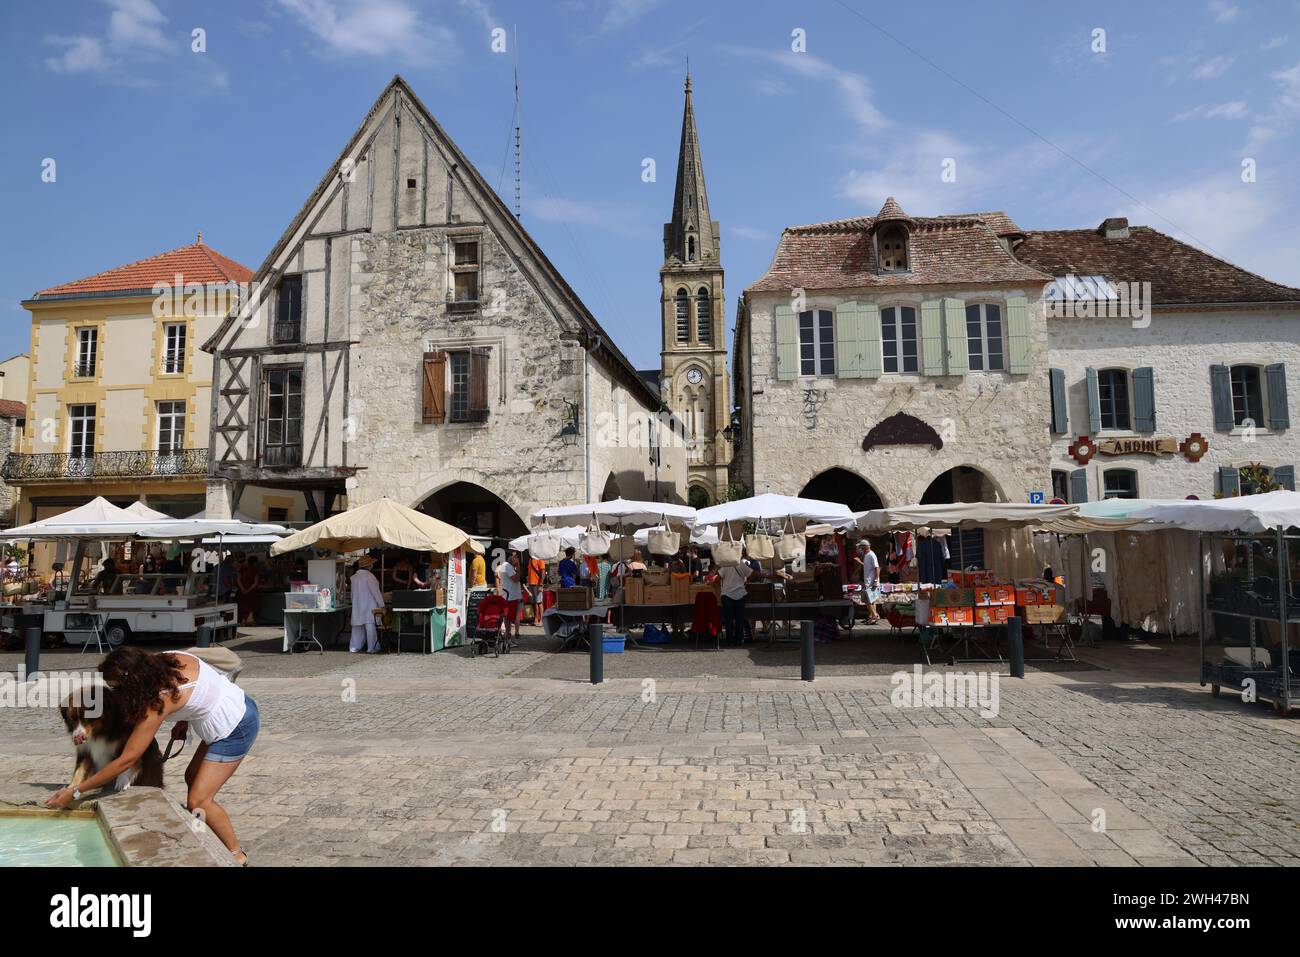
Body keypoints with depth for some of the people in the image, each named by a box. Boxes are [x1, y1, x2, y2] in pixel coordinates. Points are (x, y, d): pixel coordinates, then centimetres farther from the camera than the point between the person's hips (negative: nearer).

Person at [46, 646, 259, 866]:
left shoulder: (159, 701, -26)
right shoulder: (165, 659, -6)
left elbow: (126, 760, -21)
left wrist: (75, 791, -15)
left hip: (235, 730, -9)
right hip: (239, 705, 9)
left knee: (198, 801, -6)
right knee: (192, 778, 17)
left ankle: (237, 854, 8)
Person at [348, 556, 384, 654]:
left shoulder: (354, 577, 7)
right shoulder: (369, 575, -15)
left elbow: (353, 593, 12)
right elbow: (375, 591, -14)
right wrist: (381, 605, -9)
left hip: (357, 606, 7)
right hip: (370, 607, -7)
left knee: (358, 626, 12)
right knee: (370, 626, -1)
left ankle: (353, 647, 13)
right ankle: (372, 648, 3)